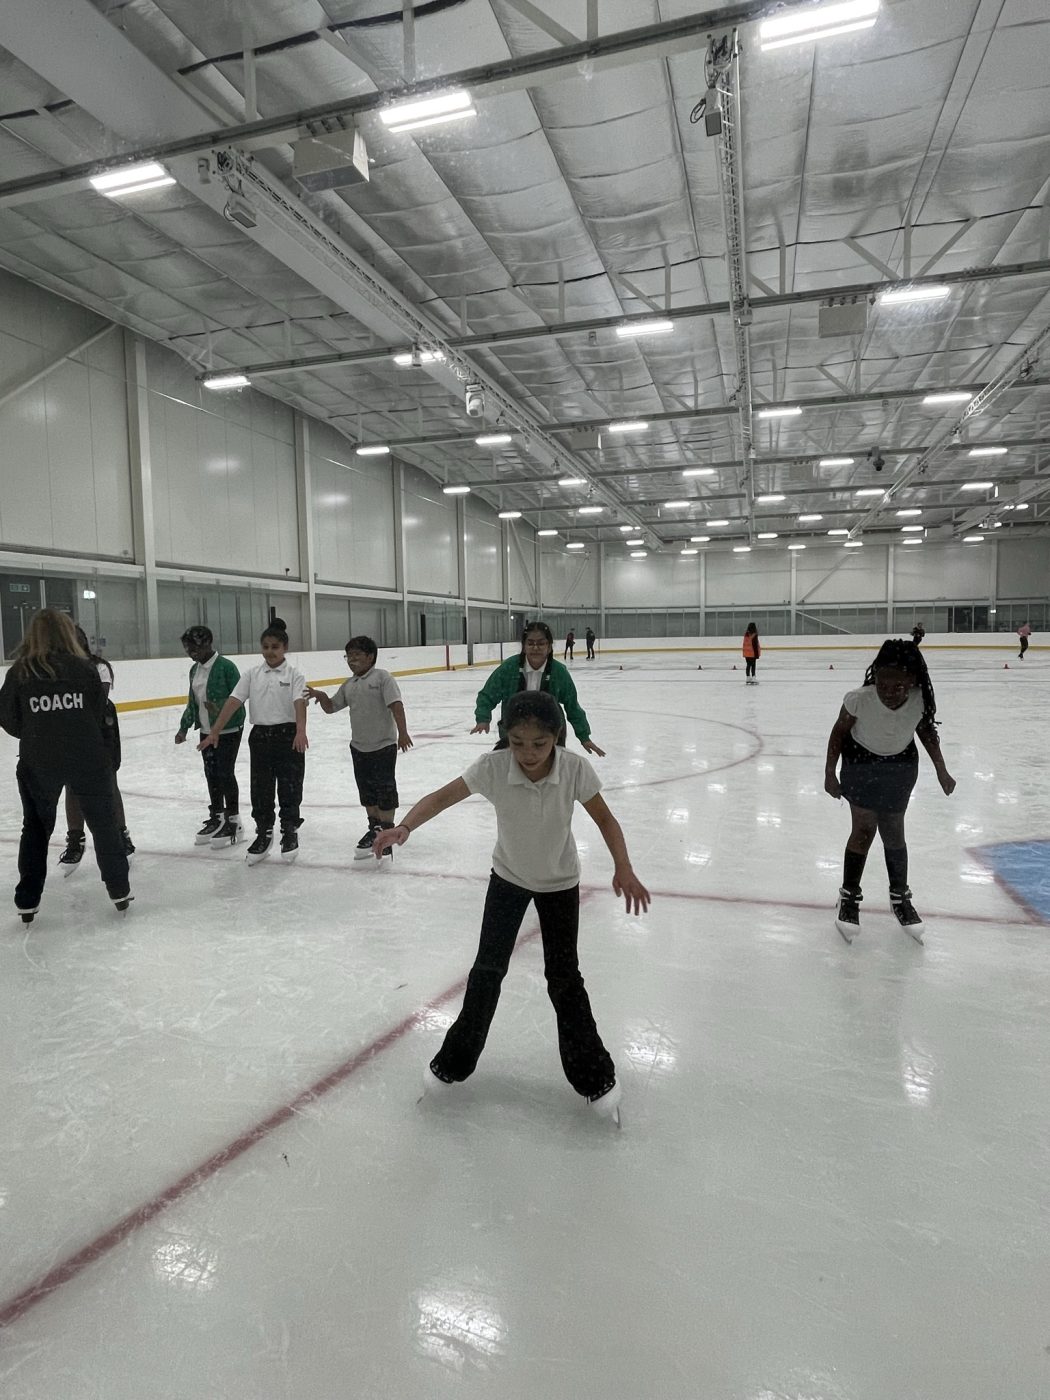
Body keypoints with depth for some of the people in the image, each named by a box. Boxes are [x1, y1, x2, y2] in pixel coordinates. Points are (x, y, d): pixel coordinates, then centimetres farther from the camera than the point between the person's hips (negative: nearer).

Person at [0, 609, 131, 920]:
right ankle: (119, 890, 19)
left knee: (36, 827, 17)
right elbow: (100, 717, -3)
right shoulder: (85, 668, -7)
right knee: (103, 822, 13)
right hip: (88, 760, -1)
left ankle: (27, 900, 22)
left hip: (38, 763, 1)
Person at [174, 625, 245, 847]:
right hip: (206, 731, 8)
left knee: (225, 773, -3)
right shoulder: (194, 670, 9)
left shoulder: (225, 666, -16)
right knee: (211, 774, 13)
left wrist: (219, 707, -33)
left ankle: (233, 821, 9)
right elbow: (192, 702, 16)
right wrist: (184, 727, 13)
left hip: (229, 730, -8)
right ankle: (216, 817, 27)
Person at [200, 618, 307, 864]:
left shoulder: (294, 673, -5)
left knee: (289, 788, 5)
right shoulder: (252, 674, 5)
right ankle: (263, 834, 26)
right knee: (260, 789, 10)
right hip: (259, 737, 4)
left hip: (288, 736, -3)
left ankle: (290, 833, 23)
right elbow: (233, 702, -2)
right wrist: (215, 731, -11)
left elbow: (299, 703, -20)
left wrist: (301, 732, -37)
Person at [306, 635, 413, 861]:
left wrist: (402, 732, -26)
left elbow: (396, 705, -19)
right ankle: (374, 828, 29)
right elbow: (331, 707, 14)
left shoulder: (382, 677, -12)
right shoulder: (348, 685, 10)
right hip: (359, 747, 7)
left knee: (385, 789, 2)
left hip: (384, 745, -7)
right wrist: (321, 696, -6)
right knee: (367, 791, 15)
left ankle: (387, 831, 13)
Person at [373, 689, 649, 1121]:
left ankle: (594, 1076, 21)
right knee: (488, 968, 7)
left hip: (559, 882, -1)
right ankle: (456, 1060, 29)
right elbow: (441, 798, -25)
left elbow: (604, 818, -15)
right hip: (508, 877, 1)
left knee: (563, 976, 2)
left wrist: (624, 869, -27)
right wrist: (404, 828, -42)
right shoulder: (492, 767, -28)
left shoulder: (575, 769, -28)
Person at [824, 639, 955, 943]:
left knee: (894, 834, 11)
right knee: (864, 829, -2)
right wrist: (830, 774, -10)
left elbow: (926, 731, -4)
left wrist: (941, 771, 0)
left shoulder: (920, 700, -27)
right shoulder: (859, 700, -33)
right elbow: (839, 732, -14)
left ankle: (900, 896, 33)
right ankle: (849, 896, 19)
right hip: (861, 763, -2)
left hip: (901, 767, 2)